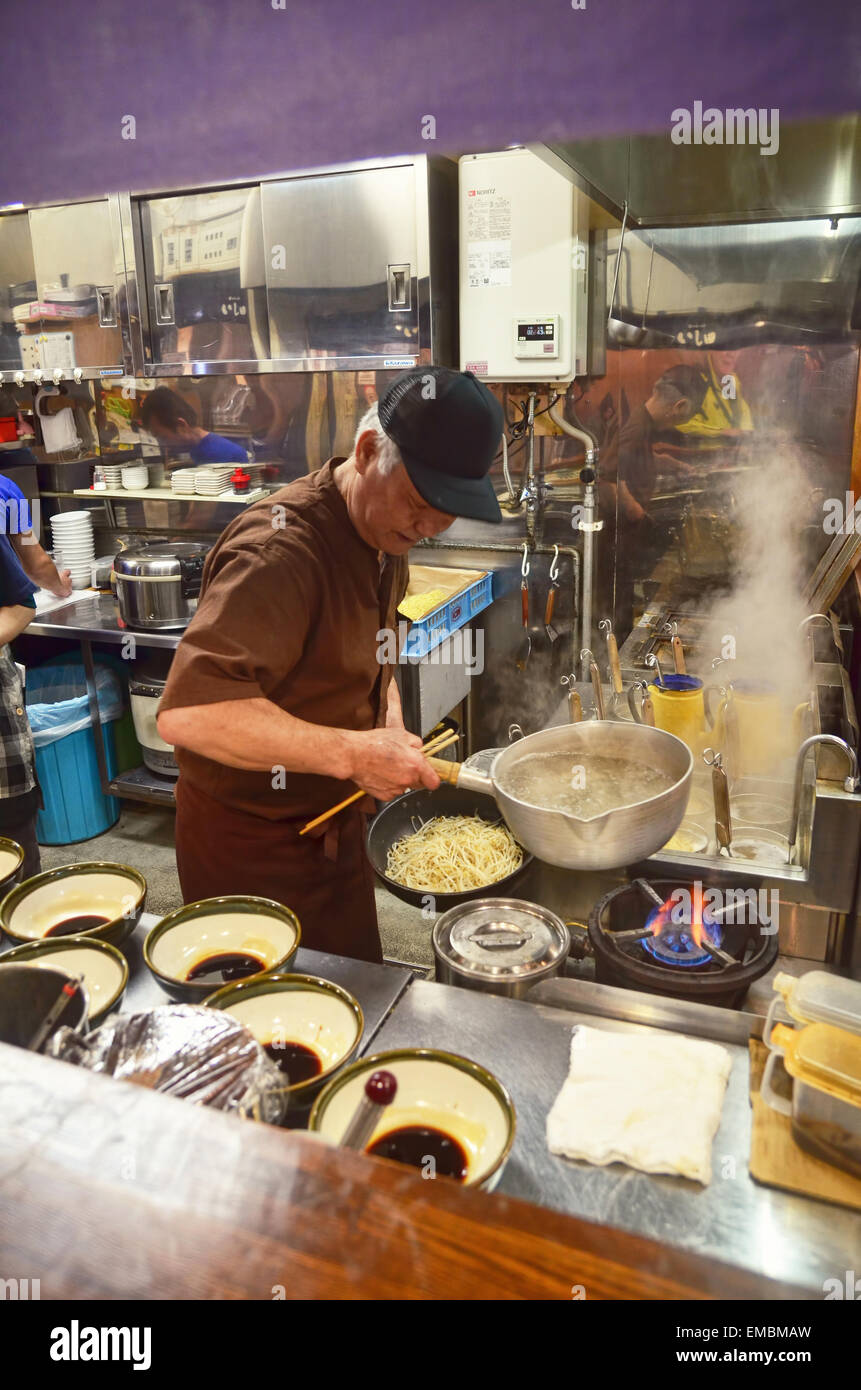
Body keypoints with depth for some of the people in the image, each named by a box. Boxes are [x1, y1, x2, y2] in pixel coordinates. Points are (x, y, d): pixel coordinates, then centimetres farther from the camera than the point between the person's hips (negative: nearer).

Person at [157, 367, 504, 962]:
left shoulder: (386, 534, 2)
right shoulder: (281, 549, -28)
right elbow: (189, 711, -39)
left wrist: (392, 728, 1)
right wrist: (353, 753, -36)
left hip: (335, 825, 8)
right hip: (252, 846, -8)